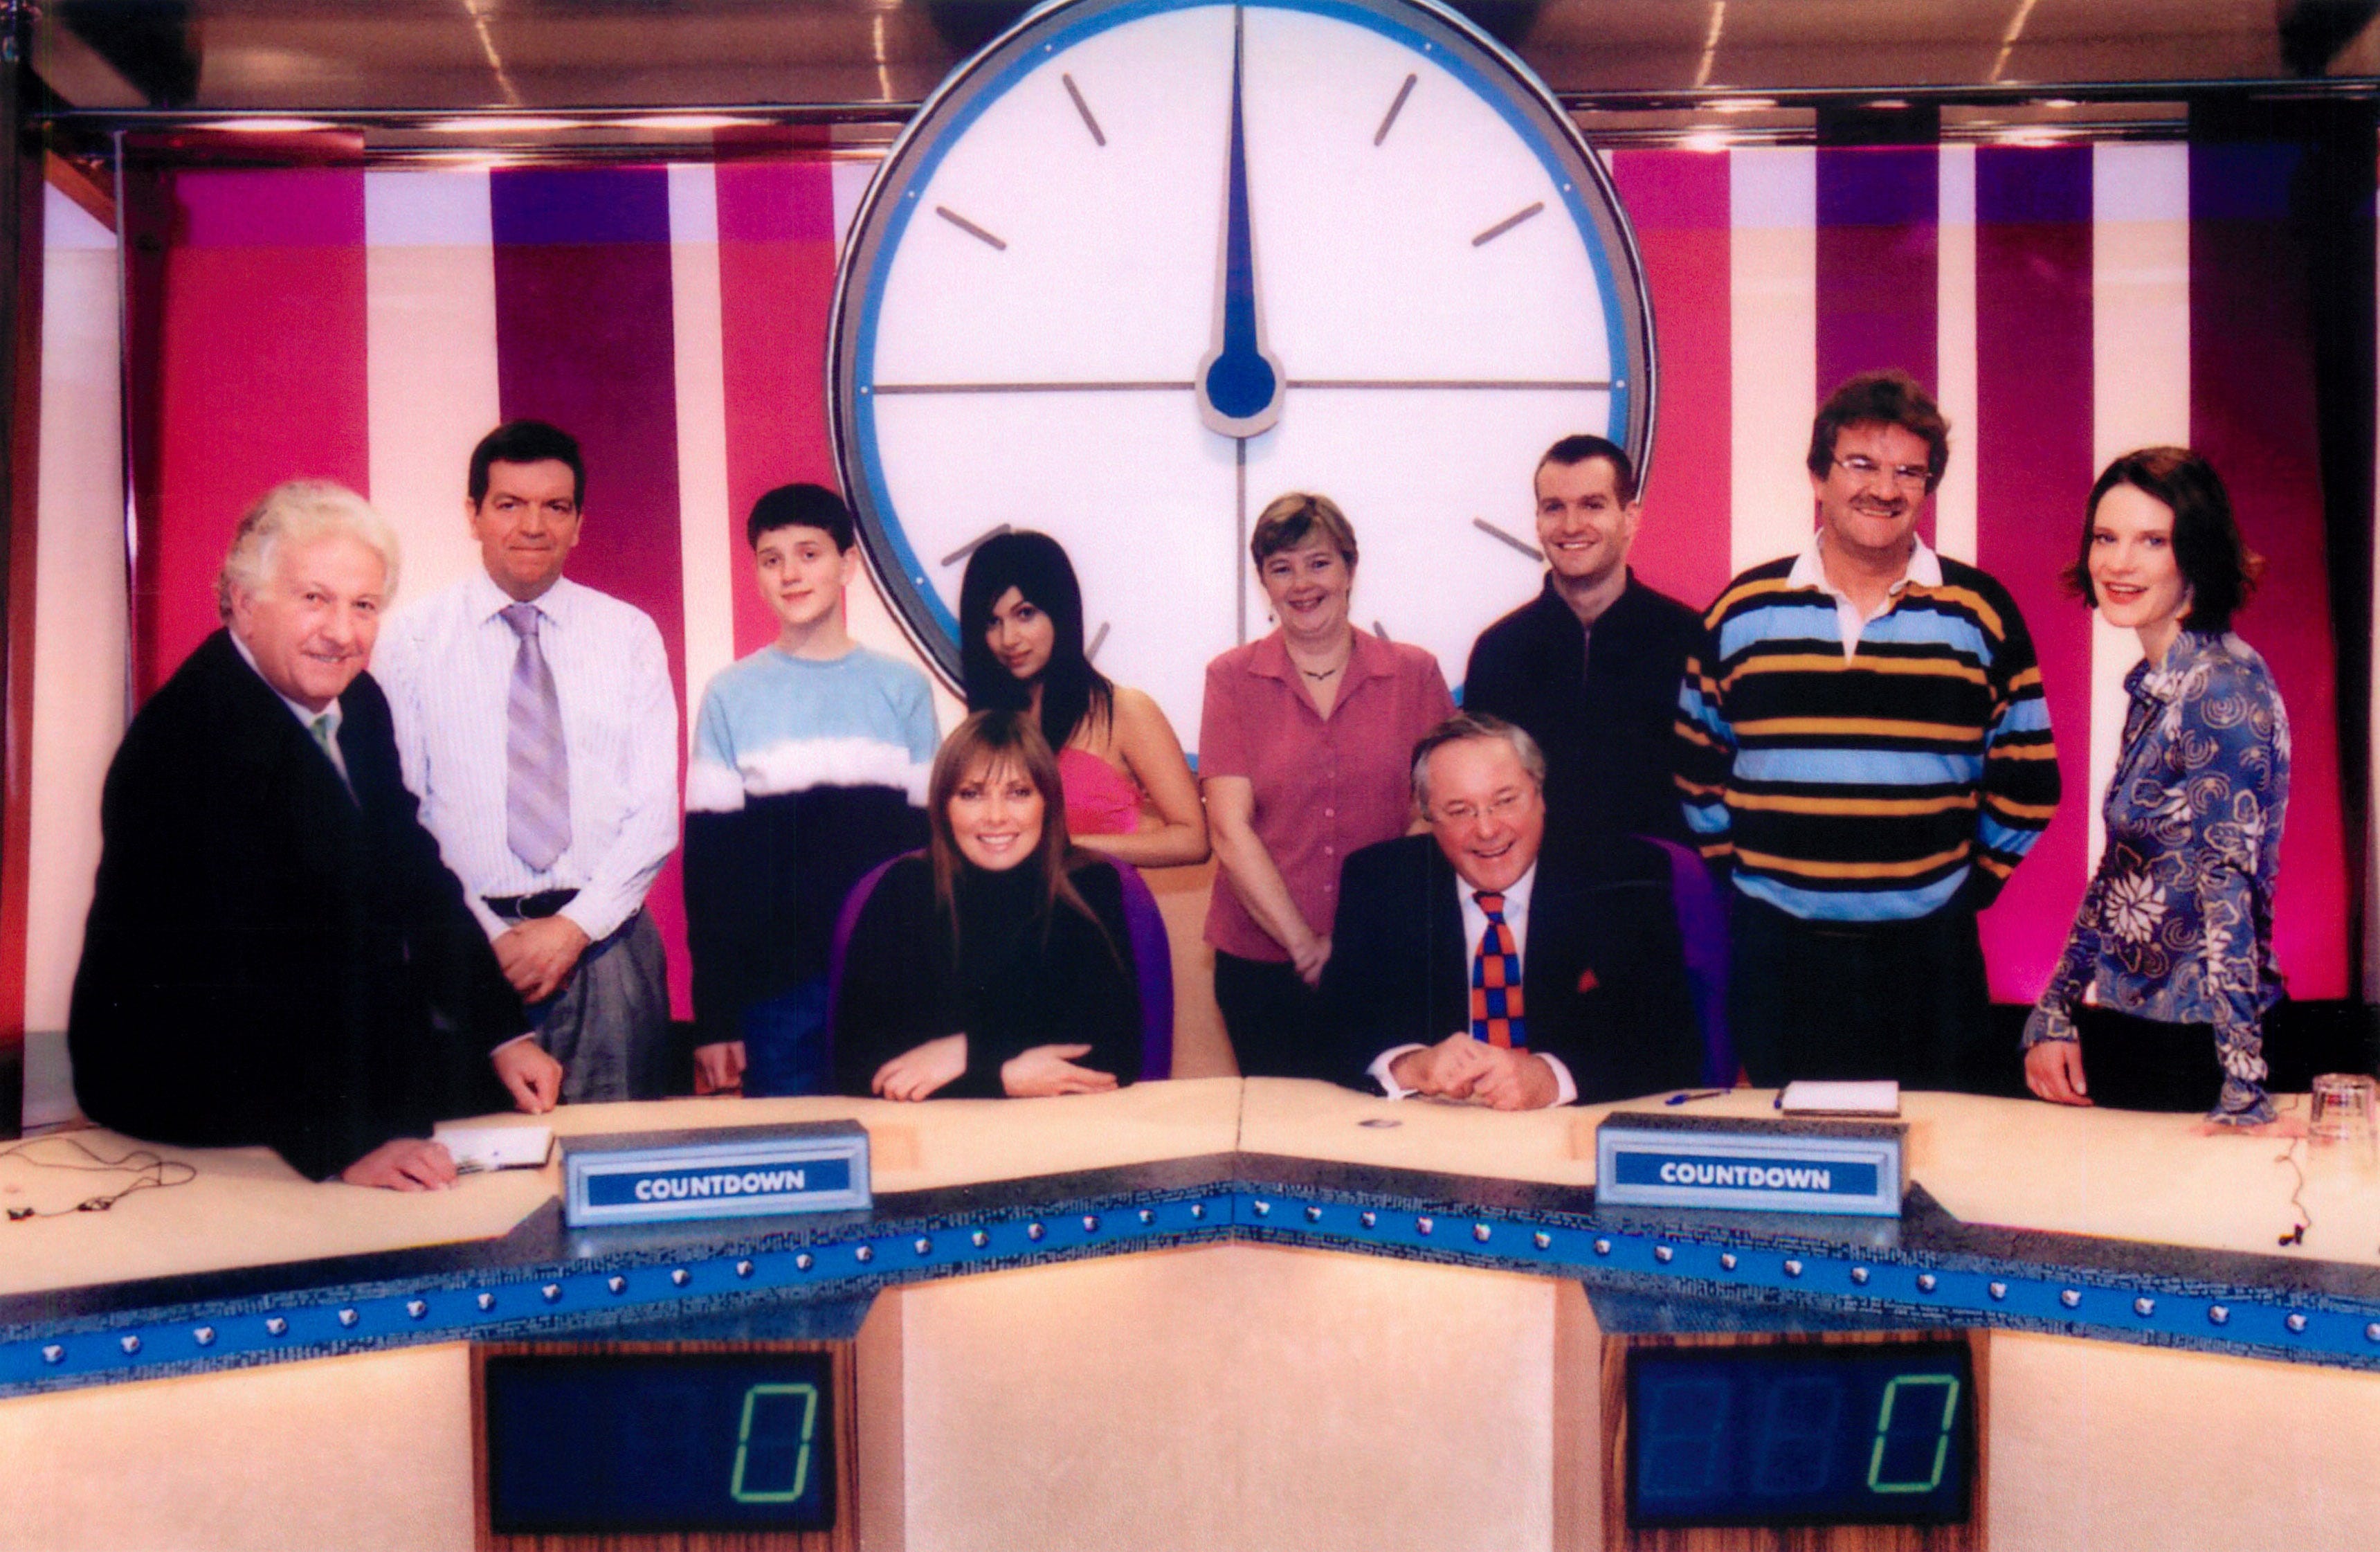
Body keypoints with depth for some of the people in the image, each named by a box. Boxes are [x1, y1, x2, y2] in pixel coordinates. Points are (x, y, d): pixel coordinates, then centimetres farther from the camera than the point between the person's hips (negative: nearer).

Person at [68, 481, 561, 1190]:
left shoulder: (357, 704, 3)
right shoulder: (189, 743, -24)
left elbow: (414, 880, 10)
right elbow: (236, 976, -30)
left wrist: (504, 1035, 1)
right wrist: (340, 1147, -36)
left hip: (339, 1042, 8)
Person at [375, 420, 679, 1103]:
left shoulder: (631, 635, 5)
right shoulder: (413, 640, 2)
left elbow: (656, 811, 2)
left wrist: (575, 926, -9)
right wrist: (487, 938, -8)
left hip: (605, 943, 1)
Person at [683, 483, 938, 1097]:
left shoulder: (902, 688, 8)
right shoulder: (731, 695, 6)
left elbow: (929, 842, 9)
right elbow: (708, 862, 4)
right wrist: (714, 1018, -1)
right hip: (774, 985, 0)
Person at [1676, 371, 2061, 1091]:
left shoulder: (1980, 613, 3)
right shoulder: (1740, 612, 5)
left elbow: (2026, 787, 9)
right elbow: (1698, 770, 15)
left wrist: (1969, 885, 6)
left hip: (1929, 956, 0)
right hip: (1777, 954, 1)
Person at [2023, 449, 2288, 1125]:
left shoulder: (2223, 693, -17)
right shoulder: (2156, 684, 9)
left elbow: (2229, 889, -21)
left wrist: (2242, 1095, -22)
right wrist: (2054, 1015, 9)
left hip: (2192, 1050, -8)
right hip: (2125, 1025, 8)